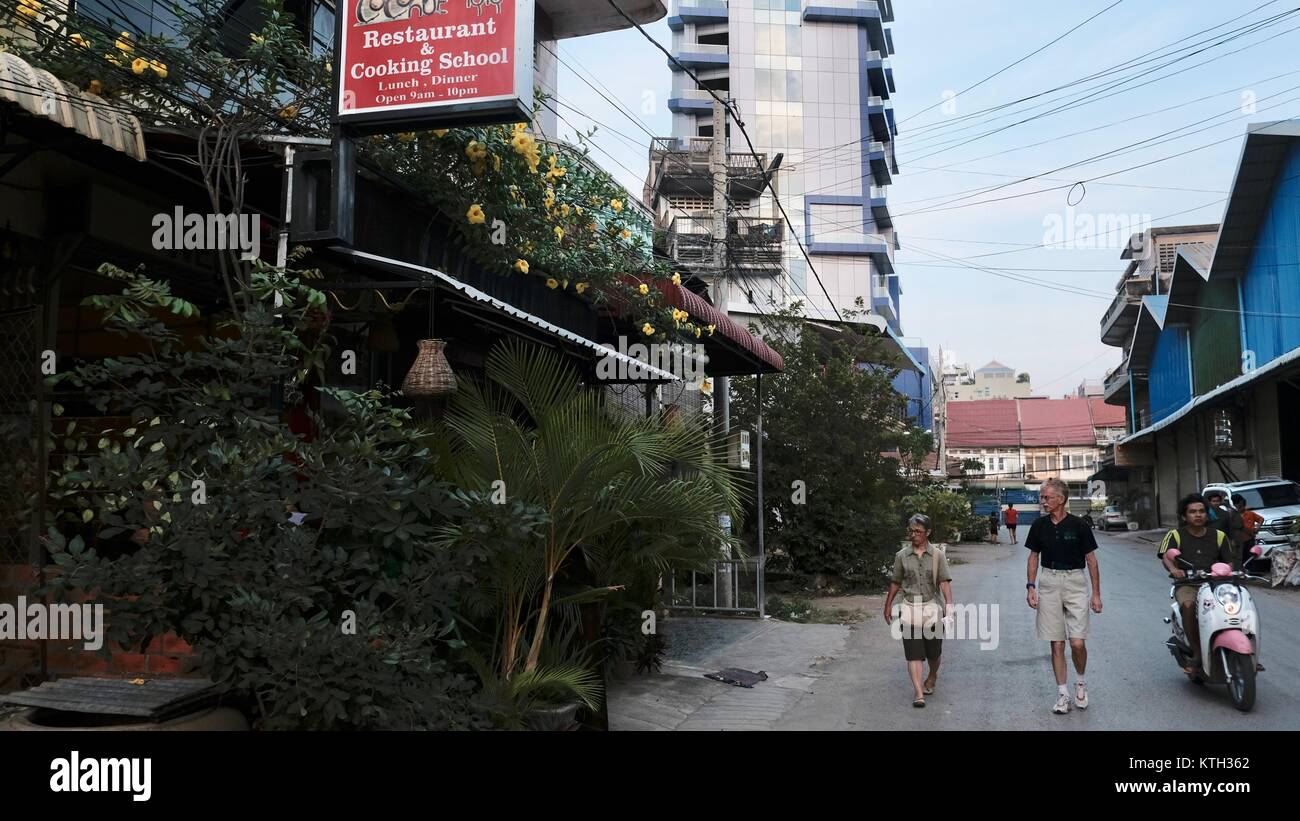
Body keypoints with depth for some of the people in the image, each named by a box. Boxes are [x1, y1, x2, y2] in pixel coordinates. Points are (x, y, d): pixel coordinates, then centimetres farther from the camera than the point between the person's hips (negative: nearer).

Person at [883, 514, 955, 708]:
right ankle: (918, 693, -10)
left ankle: (932, 676, 41)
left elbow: (945, 582, -7)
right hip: (909, 607, 0)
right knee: (913, 652, -7)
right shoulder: (902, 556, 4)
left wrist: (949, 606, -18)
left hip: (931, 607, 0)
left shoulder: (938, 555, -1)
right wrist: (888, 605, 17)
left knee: (933, 651, 11)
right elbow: (895, 582, 12)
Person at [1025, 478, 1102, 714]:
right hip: (1049, 583, 3)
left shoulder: (1078, 525, -6)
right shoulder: (1039, 525, 3)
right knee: (1056, 644, 4)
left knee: (1077, 643, -9)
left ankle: (1081, 681, 19)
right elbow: (1033, 557, 11)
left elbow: (1091, 560, 0)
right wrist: (1031, 586, 1)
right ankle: (1062, 693, 13)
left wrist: (1096, 593, -2)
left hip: (1075, 582, -3)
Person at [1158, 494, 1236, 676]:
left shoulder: (1218, 536, 16)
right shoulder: (1175, 535, 6)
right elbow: (1166, 555, -11)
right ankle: (1197, 654, -25)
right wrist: (1173, 569, -34)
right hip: (1187, 585, -2)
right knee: (1188, 605, -36)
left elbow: (1229, 561, 10)